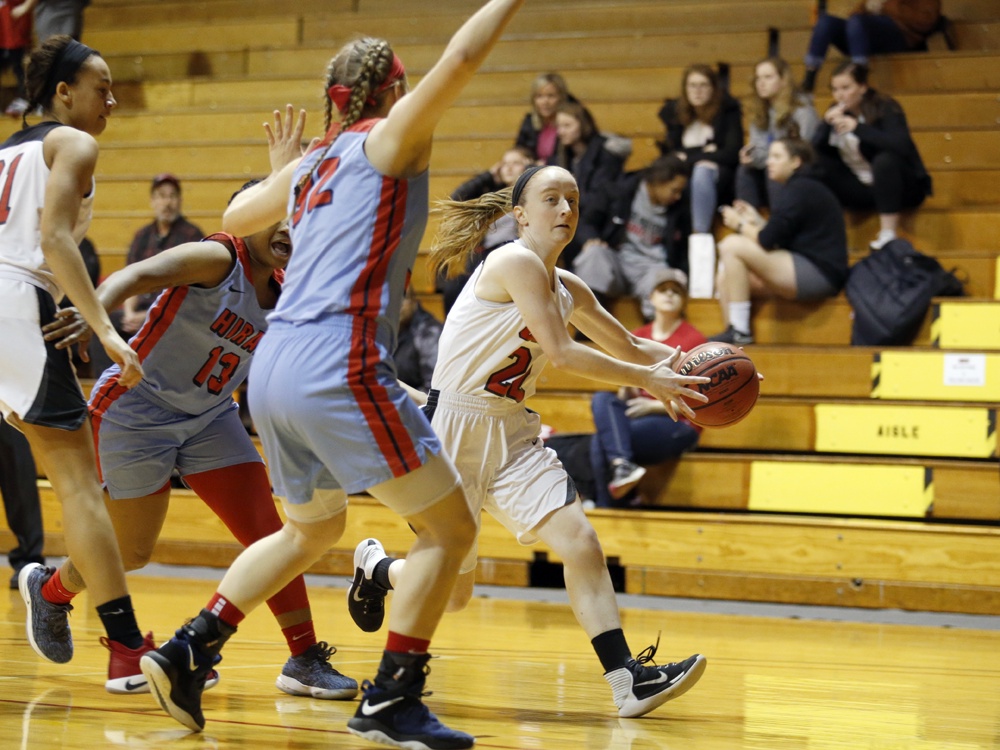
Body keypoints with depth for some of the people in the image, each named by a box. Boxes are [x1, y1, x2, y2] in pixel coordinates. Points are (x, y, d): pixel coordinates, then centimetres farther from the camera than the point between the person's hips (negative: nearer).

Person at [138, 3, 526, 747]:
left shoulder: (311, 164, 21)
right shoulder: (390, 137, 2)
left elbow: (234, 218, 39)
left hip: (274, 369, 8)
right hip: (341, 367, -8)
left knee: (313, 528, 29)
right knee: (449, 526, 0)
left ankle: (187, 653, 22)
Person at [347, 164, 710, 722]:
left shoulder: (568, 289, 9)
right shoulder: (516, 263, -16)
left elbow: (628, 346, 19)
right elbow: (562, 352, -22)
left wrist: (689, 365, 1)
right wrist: (646, 378, -18)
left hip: (511, 433, 8)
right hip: (453, 426, -7)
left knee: (580, 540, -12)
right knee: (452, 591, 1)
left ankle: (627, 677, -17)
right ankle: (375, 566, 33)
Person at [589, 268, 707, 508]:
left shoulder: (694, 339, -1)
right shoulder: (636, 338, 14)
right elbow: (626, 387, 21)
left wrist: (653, 406, -15)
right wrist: (625, 391, -3)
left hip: (680, 426, -5)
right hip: (637, 415, 5)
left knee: (601, 440, -27)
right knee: (601, 399, -27)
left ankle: (607, 508, -25)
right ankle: (622, 464, -39)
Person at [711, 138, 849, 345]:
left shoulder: (800, 190, -11)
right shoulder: (802, 187, 20)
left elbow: (768, 240, -16)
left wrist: (740, 225, 0)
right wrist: (755, 221, 11)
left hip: (819, 273, -10)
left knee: (732, 246, -16)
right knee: (727, 273, 8)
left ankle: (740, 331, -15)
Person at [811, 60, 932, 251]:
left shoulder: (885, 108, -14)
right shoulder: (837, 112, 1)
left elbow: (902, 145, -33)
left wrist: (858, 127, -36)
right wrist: (826, 123, -23)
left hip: (902, 188, -5)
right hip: (864, 189, 5)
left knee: (885, 159, -36)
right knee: (818, 168, -15)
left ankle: (888, 235, -31)